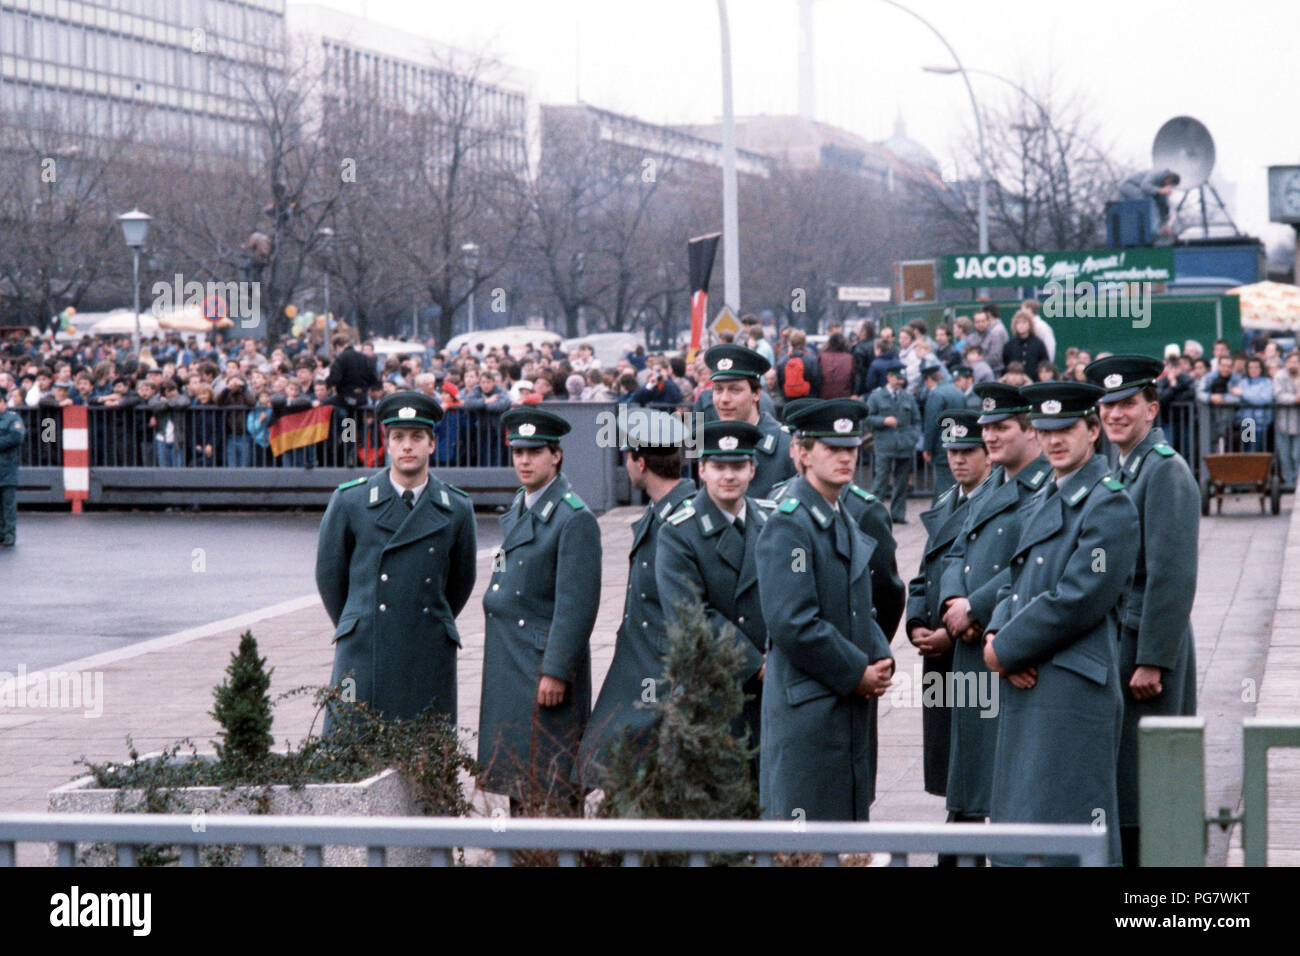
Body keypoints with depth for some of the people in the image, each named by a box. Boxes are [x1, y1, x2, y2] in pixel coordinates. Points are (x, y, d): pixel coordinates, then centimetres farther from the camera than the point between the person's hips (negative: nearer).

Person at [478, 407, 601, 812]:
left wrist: (556, 672, -19)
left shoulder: (575, 519, -14)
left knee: (551, 784, -6)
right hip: (508, 662, 8)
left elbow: (577, 605, -17)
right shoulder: (518, 508, 13)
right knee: (516, 777, 13)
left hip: (546, 661, -8)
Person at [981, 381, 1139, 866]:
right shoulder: (1040, 501, 19)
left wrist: (1005, 650, -12)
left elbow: (1078, 601, -17)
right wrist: (996, 636, -3)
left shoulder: (1109, 505, -10)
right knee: (1018, 821, 12)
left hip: (1073, 689, -9)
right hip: (1025, 687, 9)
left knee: (1068, 828, -8)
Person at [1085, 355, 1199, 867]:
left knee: (1142, 786, -4)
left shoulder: (1166, 471, -14)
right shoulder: (1112, 470, 15)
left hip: (1148, 642, -9)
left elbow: (1173, 575, -19)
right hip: (1112, 641, 9)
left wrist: (1152, 662, -21)